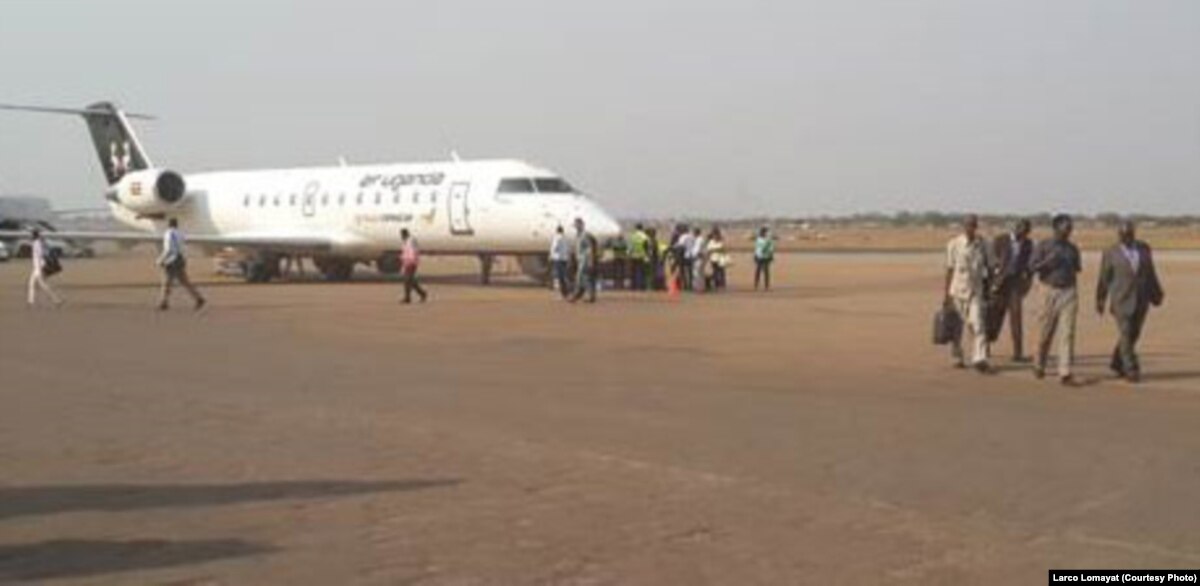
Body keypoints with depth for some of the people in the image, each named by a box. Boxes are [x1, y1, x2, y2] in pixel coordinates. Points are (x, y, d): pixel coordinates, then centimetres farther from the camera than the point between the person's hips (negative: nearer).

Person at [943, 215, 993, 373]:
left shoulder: (981, 244, 3)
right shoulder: (954, 244, -5)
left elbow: (988, 266, 11)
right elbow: (949, 269, -3)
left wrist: (989, 288, 7)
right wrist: (946, 294, -4)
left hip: (976, 291, 2)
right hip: (958, 290, -2)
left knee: (977, 325, -10)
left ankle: (979, 359, -15)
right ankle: (957, 358, 24)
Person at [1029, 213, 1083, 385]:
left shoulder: (1072, 249, 11)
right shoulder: (1043, 246, 0)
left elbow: (1077, 267, 23)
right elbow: (1032, 267, -5)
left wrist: (1077, 267, 1)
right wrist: (1047, 261, -19)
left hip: (1069, 292, 2)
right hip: (1050, 291, -2)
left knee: (1067, 332, -7)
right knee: (1047, 332, 5)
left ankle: (1065, 373, -10)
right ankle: (1039, 365, 30)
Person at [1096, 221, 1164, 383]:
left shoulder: (1143, 249, 5)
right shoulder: (1110, 254, -4)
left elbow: (1150, 272, 9)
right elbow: (1104, 279, 0)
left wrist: (1156, 294, 7)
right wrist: (1100, 301, 3)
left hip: (1141, 299, 4)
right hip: (1121, 299, -4)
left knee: (1133, 334, 10)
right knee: (1126, 335, -9)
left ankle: (1117, 363, 26)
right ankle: (1131, 370, -5)